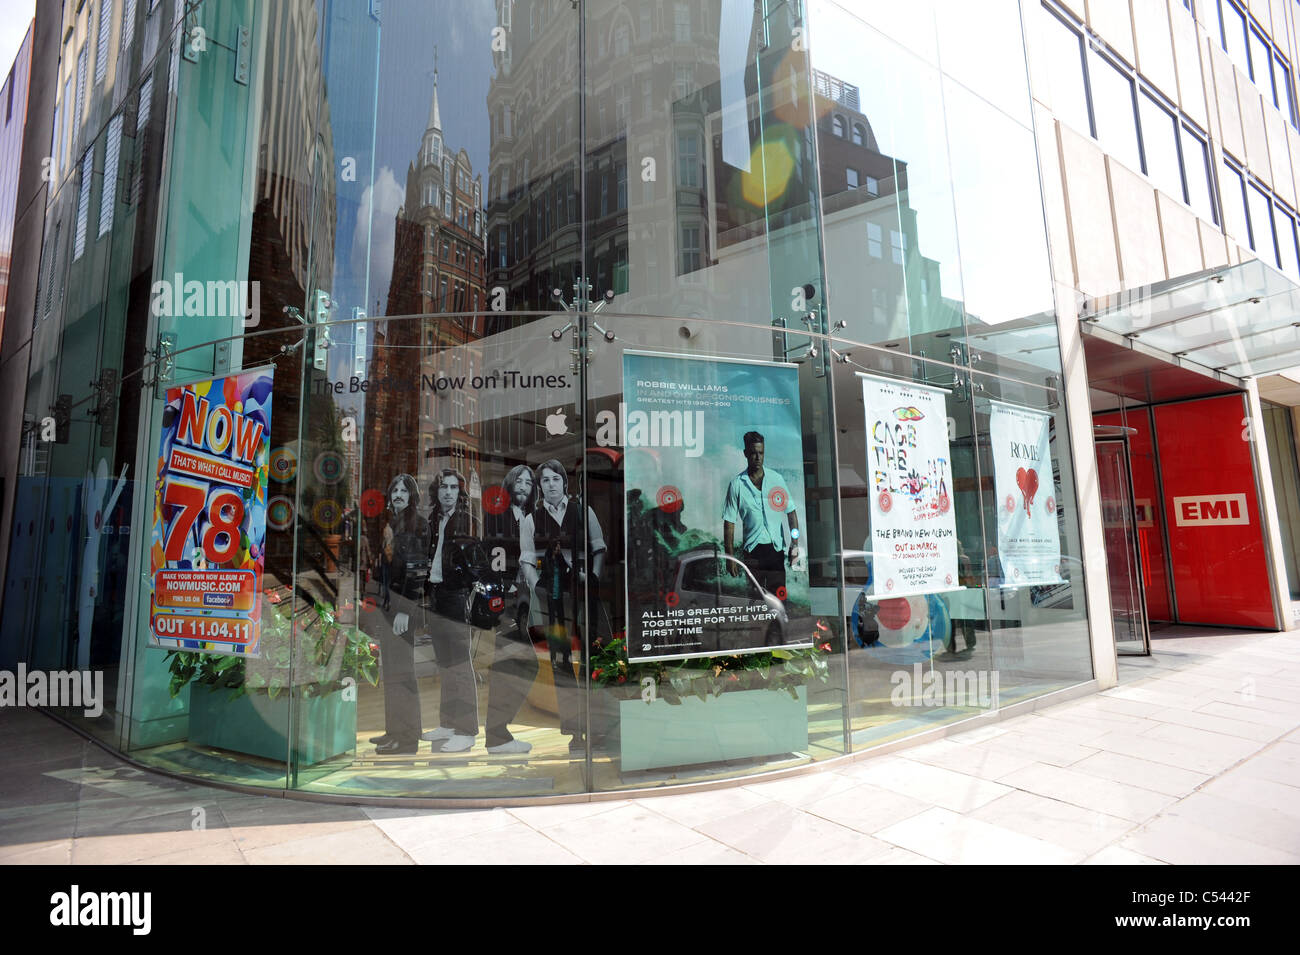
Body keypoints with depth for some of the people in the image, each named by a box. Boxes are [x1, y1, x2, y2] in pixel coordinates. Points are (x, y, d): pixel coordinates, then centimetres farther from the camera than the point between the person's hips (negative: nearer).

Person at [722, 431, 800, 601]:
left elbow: (791, 512, 10)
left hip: (777, 548, 1)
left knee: (779, 598, 1)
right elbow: (729, 523, 2)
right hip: (752, 550, -1)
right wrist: (730, 557, -2)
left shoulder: (777, 479, 5)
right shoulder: (736, 484, 0)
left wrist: (794, 543, -2)